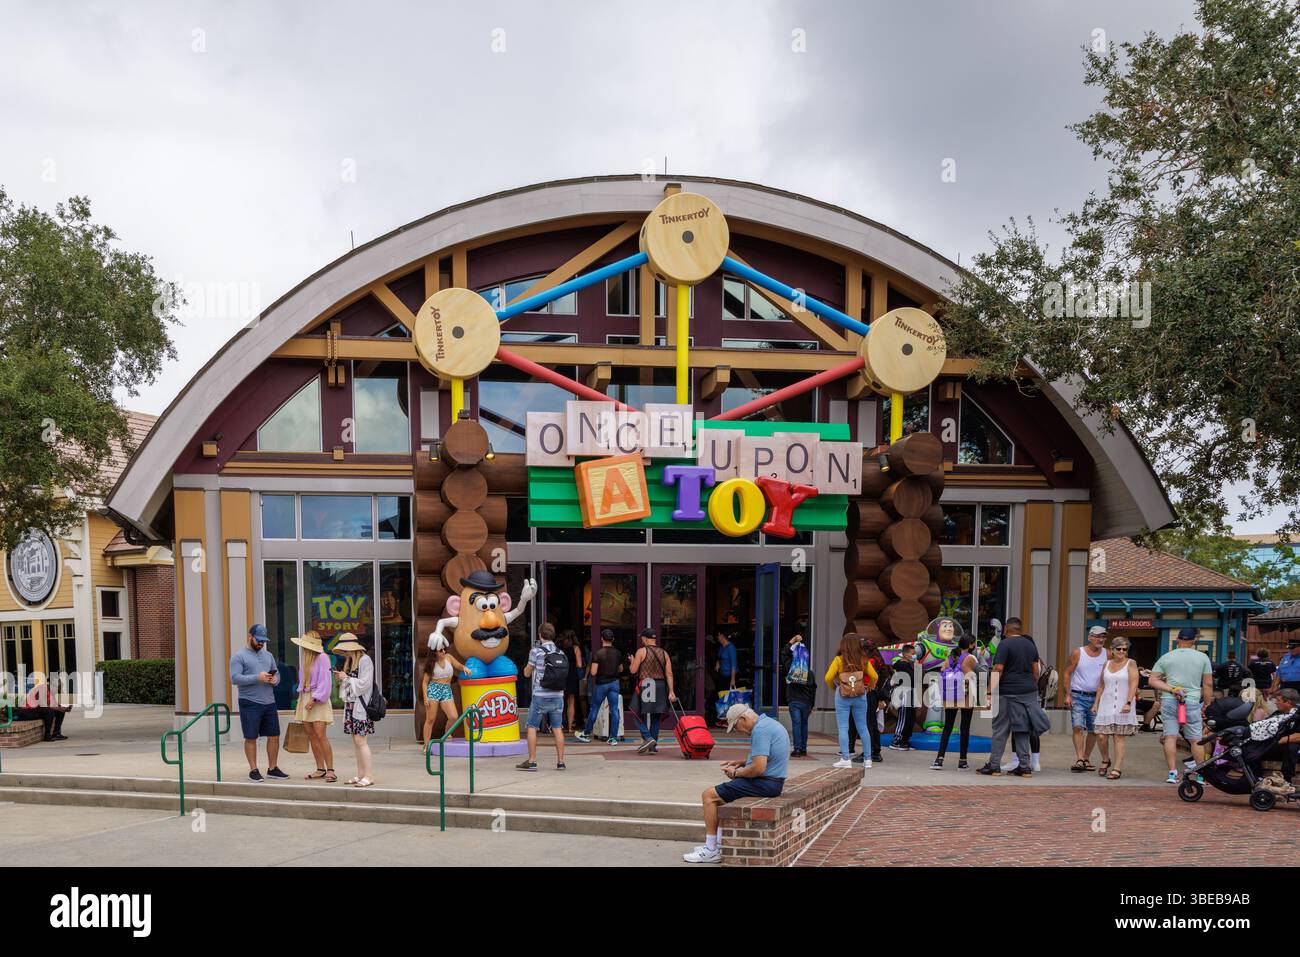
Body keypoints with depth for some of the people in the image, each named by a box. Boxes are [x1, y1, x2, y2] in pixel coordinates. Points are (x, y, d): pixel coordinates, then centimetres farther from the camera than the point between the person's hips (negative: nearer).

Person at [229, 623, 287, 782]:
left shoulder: (268, 655, 17)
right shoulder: (238, 656, -3)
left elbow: (277, 673, 21)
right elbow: (235, 678, -14)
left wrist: (275, 679, -3)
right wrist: (257, 677, -20)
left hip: (269, 703, 6)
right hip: (250, 703, -6)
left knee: (274, 736, 7)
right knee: (251, 738, 1)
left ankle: (272, 768, 17)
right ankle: (253, 770, 11)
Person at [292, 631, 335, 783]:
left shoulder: (322, 658, -10)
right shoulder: (305, 659, 15)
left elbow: (325, 682, -15)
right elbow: (302, 682, 18)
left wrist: (314, 699, -19)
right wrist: (299, 705, 15)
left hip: (318, 700, -8)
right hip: (304, 698, 8)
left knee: (320, 736, -13)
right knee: (311, 735, 7)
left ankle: (330, 770, -10)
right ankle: (320, 769, 12)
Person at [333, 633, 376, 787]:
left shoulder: (364, 660, -11)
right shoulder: (349, 661, 16)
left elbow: (364, 684, -16)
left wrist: (347, 678, -11)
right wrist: (341, 679, 3)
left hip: (361, 706, -9)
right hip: (350, 705, 9)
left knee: (360, 741, -11)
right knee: (356, 742, 8)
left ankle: (369, 776, -8)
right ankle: (361, 775, 12)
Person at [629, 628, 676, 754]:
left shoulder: (641, 651, -4)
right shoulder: (664, 653, 9)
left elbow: (633, 670, -5)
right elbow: (669, 674, 3)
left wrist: (632, 662, 16)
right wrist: (671, 691, 2)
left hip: (645, 685, -5)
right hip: (660, 687, 5)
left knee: (638, 714, 5)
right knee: (655, 717, 10)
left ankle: (648, 738, -13)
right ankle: (653, 746, 11)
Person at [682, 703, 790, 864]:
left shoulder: (760, 730, -20)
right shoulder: (769, 723, 14)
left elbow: (759, 768, -25)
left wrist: (736, 773, -8)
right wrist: (741, 763, 14)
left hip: (764, 783, -11)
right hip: (772, 781, 11)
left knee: (709, 796, -5)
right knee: (720, 794, 24)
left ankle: (711, 851, -1)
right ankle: (718, 844, 19)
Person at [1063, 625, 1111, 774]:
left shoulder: (1107, 655, 4)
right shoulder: (1078, 653, -3)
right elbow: (1068, 673, 0)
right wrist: (1067, 695, -6)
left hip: (1097, 697, 3)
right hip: (1078, 696, -2)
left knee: (1095, 730, 7)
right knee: (1078, 727, -13)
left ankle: (1086, 759, 22)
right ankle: (1080, 760, -15)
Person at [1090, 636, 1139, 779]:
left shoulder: (1131, 664, 1)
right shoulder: (1107, 664, 15)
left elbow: (1133, 684, -9)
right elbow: (1101, 686, 19)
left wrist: (1128, 703, -19)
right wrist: (1095, 703, 14)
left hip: (1123, 707, -4)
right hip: (1106, 705, 4)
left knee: (1119, 737, -4)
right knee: (1101, 736, -3)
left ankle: (1117, 768, 1)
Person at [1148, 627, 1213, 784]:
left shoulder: (1166, 657, 8)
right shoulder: (1203, 657, 5)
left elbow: (1153, 680, 0)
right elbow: (1208, 684, 5)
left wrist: (1171, 689, -6)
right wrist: (1206, 704, 12)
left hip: (1169, 701, 1)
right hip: (1192, 701, -1)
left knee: (1170, 737, 2)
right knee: (1196, 739, 7)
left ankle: (1172, 772, 0)